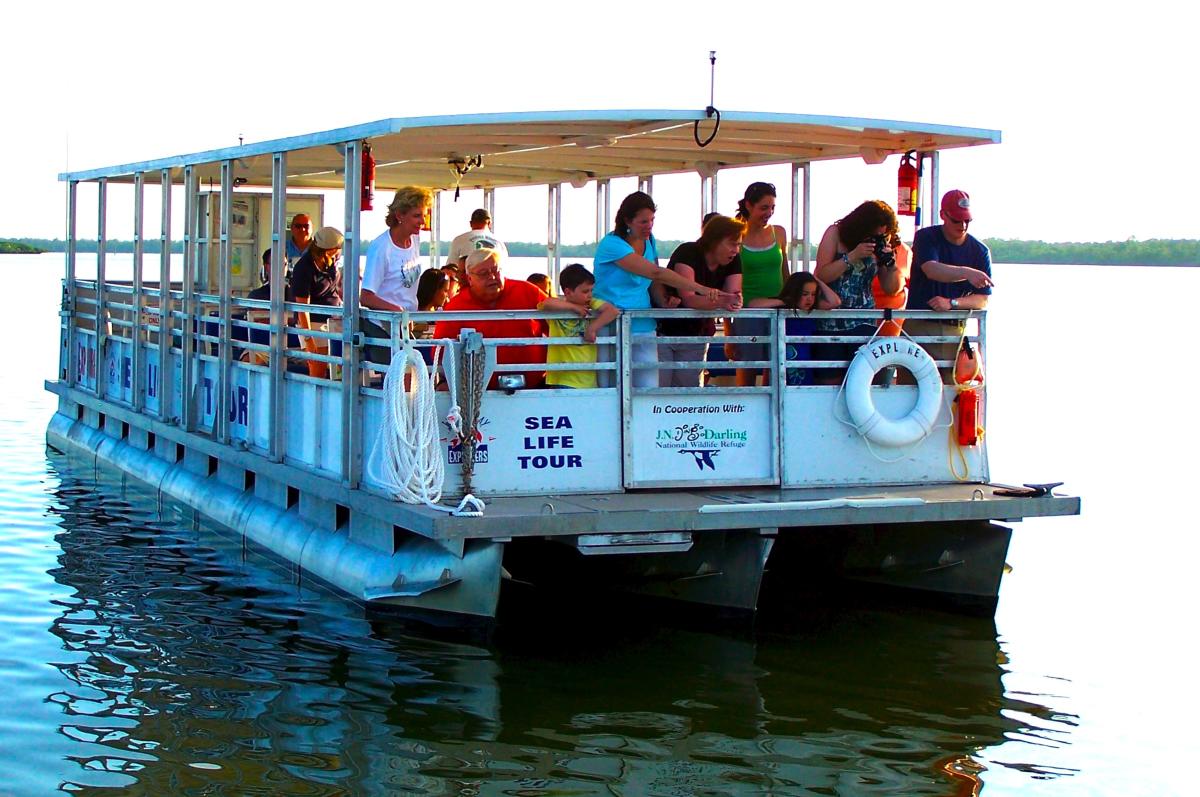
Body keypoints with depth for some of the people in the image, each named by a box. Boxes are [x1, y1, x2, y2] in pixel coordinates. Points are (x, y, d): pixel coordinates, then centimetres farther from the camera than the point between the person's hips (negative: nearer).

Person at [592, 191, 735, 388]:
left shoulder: (648, 241, 11)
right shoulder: (611, 245, -13)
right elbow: (655, 272, -20)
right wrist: (702, 289, -24)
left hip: (643, 328, 6)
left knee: (649, 389, -6)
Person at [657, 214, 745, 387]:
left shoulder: (733, 262, -3)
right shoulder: (687, 252, -21)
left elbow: (733, 294, -14)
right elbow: (689, 299, -33)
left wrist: (735, 301, -38)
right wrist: (720, 302, -49)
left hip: (696, 337, 5)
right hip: (663, 332, -5)